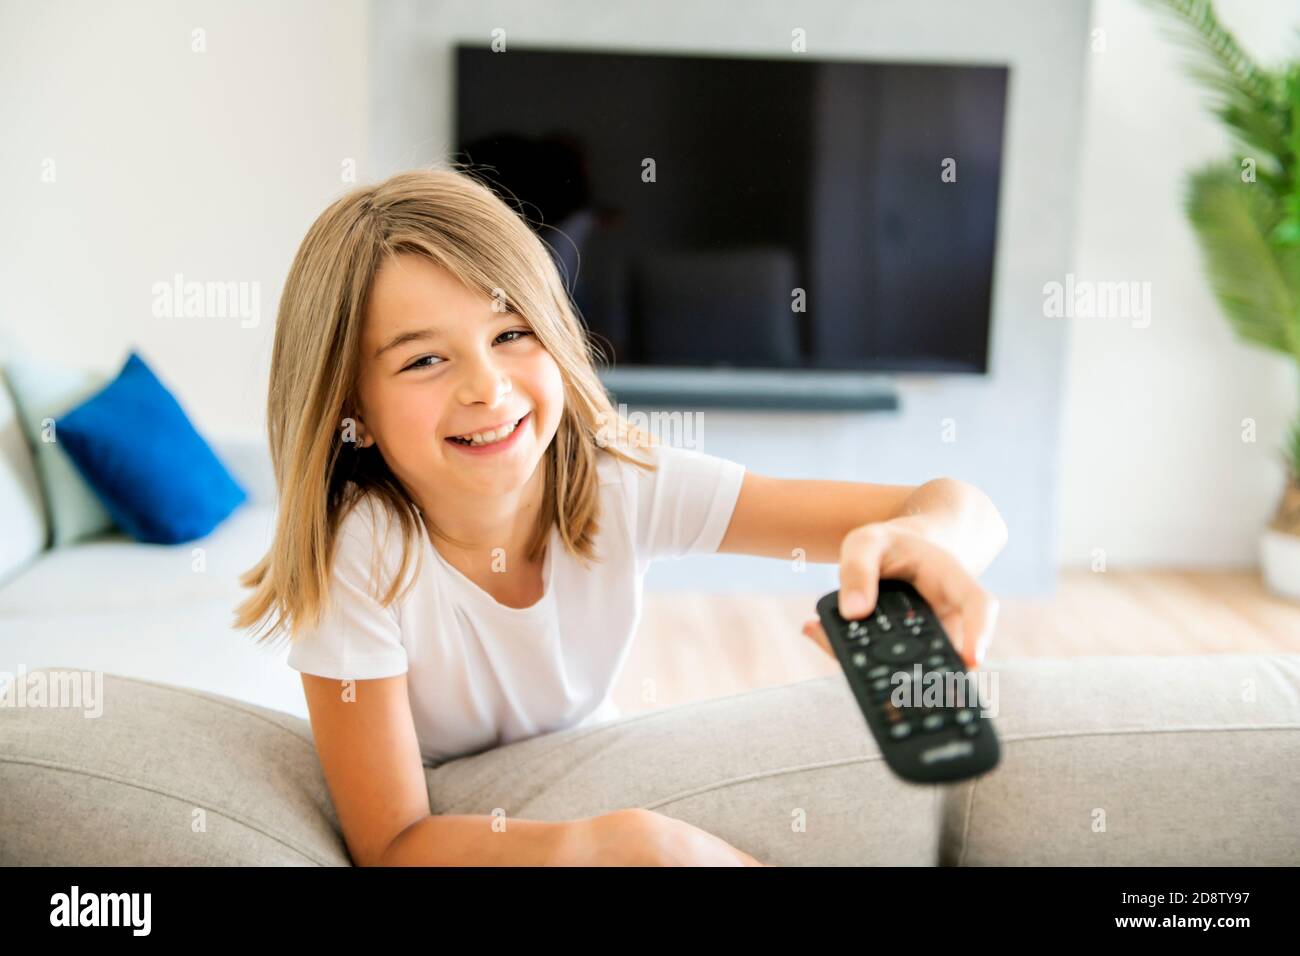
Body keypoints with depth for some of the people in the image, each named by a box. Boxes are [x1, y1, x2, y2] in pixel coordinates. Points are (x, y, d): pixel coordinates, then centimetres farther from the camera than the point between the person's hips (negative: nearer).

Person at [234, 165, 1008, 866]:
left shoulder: (628, 484, -21)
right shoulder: (354, 552, -26)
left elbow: (962, 513, -24)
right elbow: (390, 844, -22)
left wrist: (918, 543, -48)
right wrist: (625, 841, -37)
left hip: (589, 796, 5)